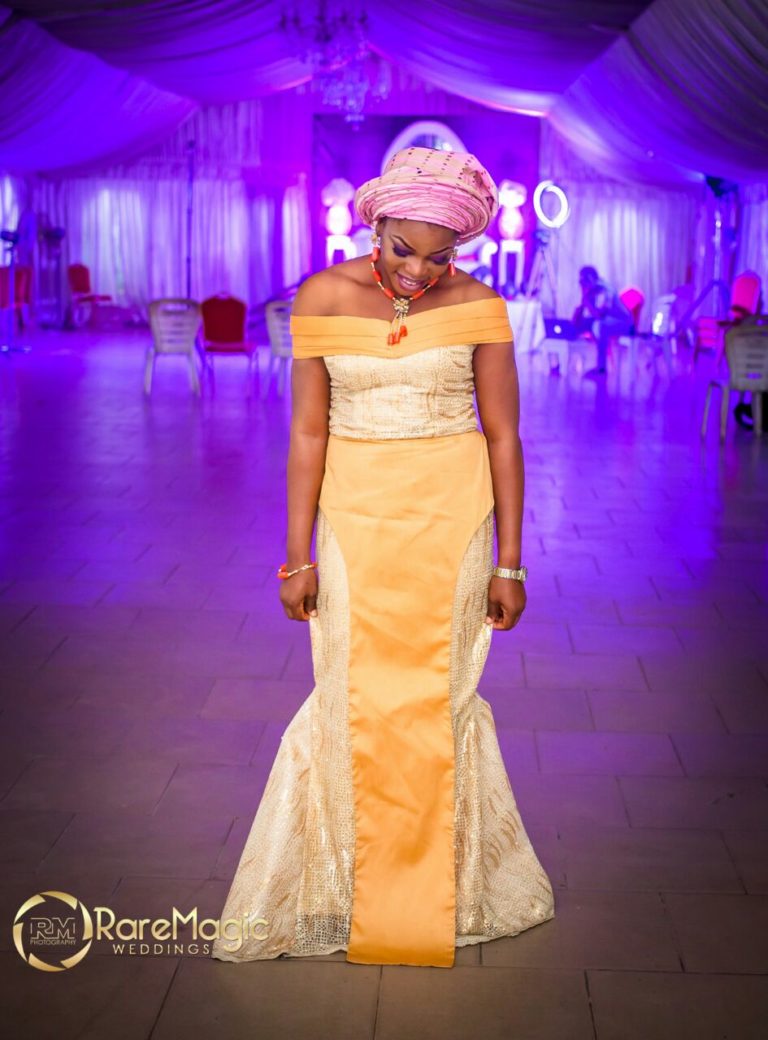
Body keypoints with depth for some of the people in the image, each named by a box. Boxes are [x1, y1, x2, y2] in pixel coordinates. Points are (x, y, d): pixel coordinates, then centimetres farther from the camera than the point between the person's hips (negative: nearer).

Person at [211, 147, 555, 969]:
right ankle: (334, 890, 22)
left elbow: (503, 434, -2)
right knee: (352, 698, 3)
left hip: (452, 516, 0)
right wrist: (298, 556, -4)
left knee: (440, 694, 7)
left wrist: (510, 562, -2)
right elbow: (308, 430, -3)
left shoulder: (477, 306, -5)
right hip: (354, 515, 0)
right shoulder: (323, 297, -4)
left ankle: (447, 889, 26)